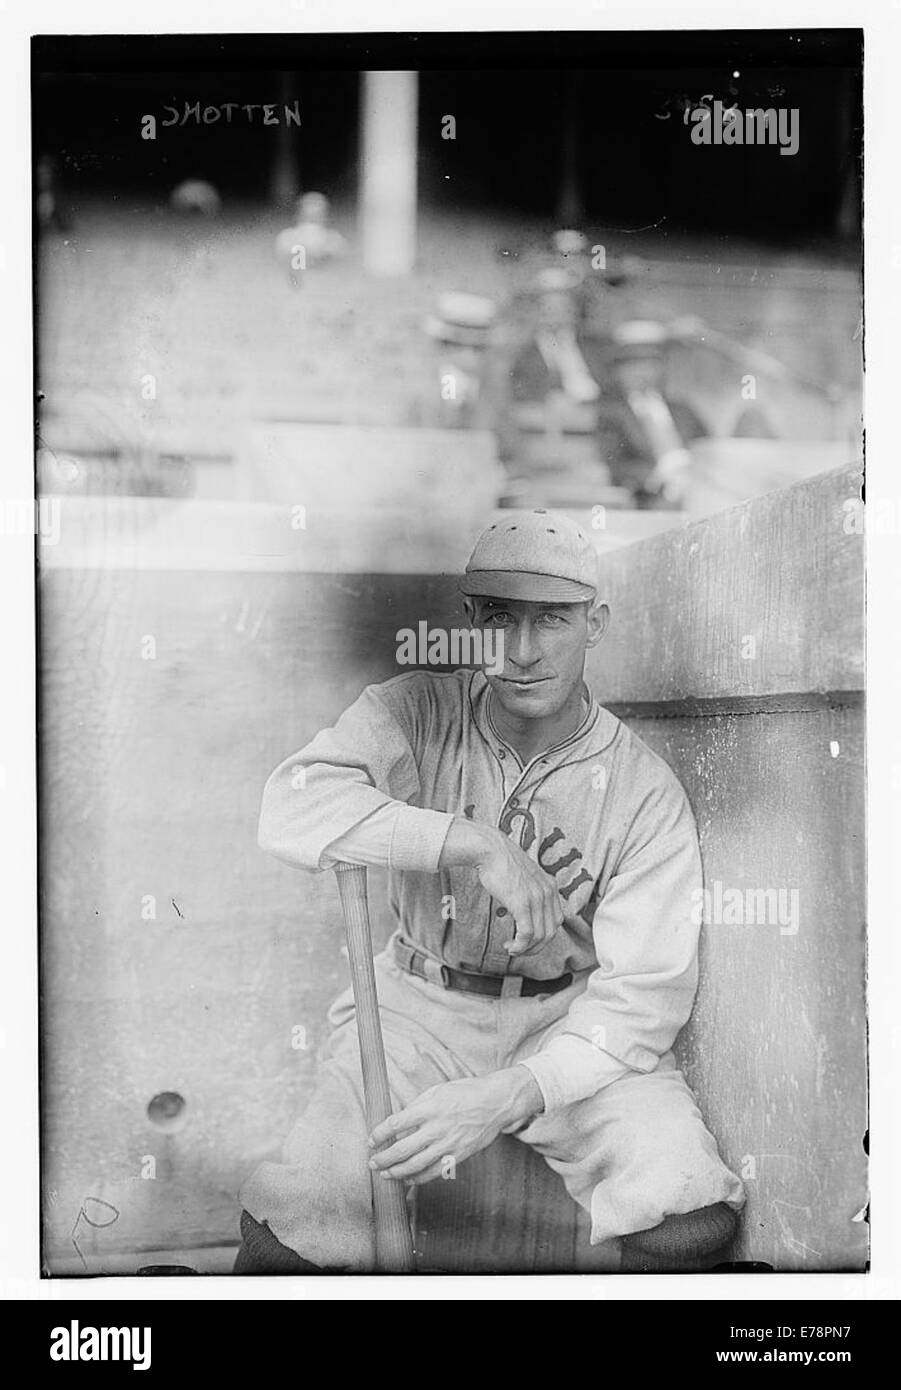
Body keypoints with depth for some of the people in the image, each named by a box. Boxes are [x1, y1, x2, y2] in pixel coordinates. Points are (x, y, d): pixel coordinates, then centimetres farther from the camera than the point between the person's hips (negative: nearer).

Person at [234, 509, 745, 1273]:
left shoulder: (646, 791, -10)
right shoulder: (415, 713, -10)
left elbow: (647, 987, -15)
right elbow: (292, 809, -27)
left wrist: (511, 1095, -30)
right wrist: (475, 842, -34)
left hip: (571, 1018, 0)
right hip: (419, 1008, 0)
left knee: (689, 1219, -23)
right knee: (288, 1227, -20)